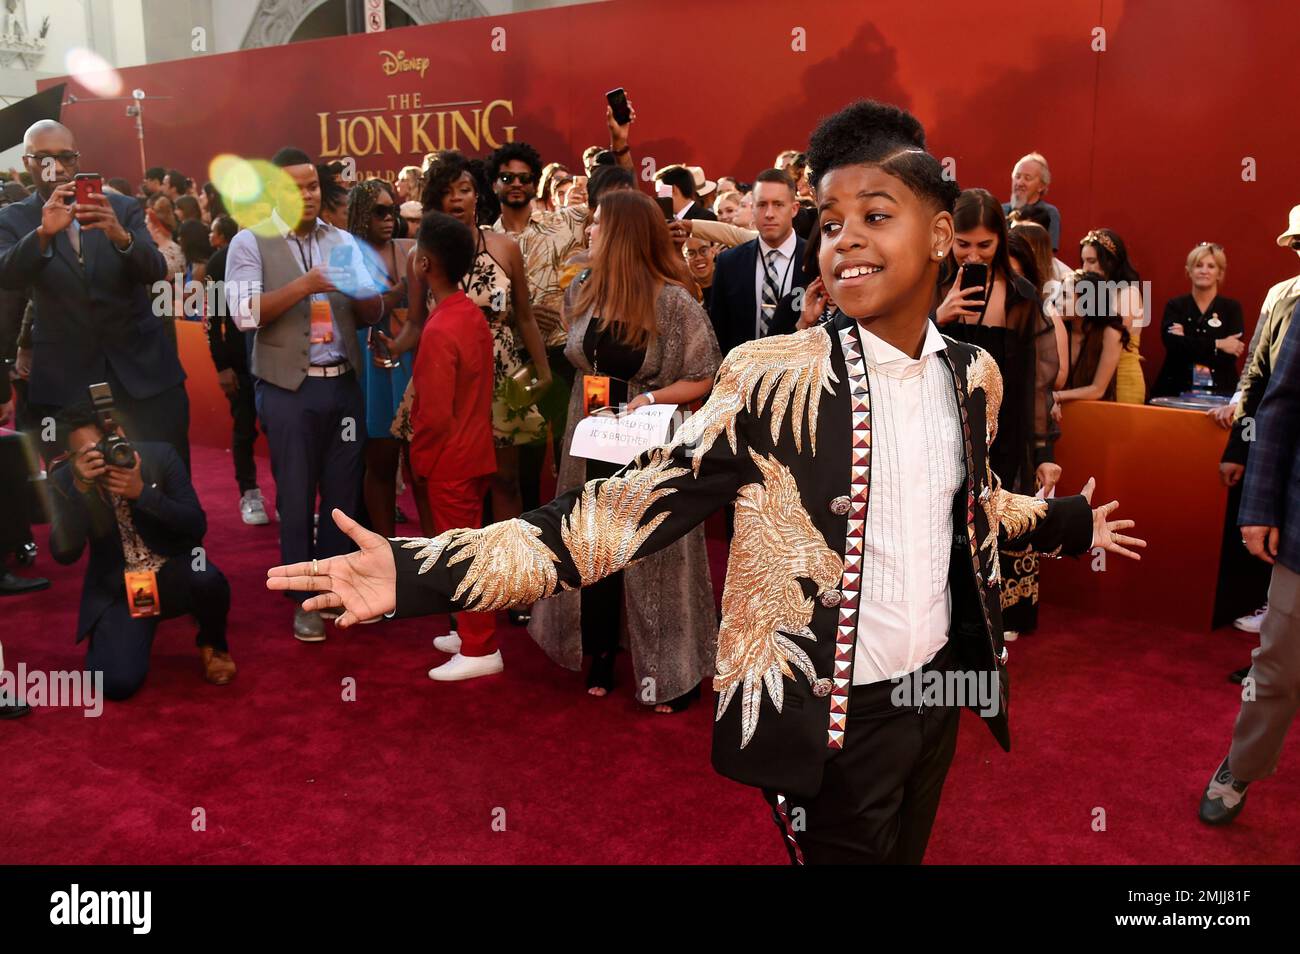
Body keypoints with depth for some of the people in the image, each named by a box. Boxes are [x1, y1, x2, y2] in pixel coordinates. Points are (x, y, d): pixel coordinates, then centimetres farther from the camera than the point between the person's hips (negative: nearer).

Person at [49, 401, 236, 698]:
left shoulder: (160, 455, -10)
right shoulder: (64, 479, -7)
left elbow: (197, 526, -13)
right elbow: (64, 554, -16)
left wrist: (142, 492, -28)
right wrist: (79, 487, -27)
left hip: (173, 575, 0)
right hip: (118, 590, 1)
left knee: (206, 578, -37)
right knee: (117, 683, -20)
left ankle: (213, 644, -2)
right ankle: (136, 632, 17)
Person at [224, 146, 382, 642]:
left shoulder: (342, 241, 10)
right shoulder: (250, 242, -1)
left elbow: (372, 313, 7)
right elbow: (245, 312, -13)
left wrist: (361, 292, -15)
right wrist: (303, 286, -23)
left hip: (344, 384, 4)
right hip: (288, 389, -3)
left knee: (344, 492, 10)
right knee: (296, 496, 6)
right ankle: (305, 598, 19)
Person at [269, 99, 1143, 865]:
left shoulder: (974, 377, 0)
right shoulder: (774, 380, -18)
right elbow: (631, 507, -22)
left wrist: (1071, 524, 35)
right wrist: (417, 572, -32)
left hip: (939, 695, 5)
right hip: (831, 718, -5)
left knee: (905, 854, 24)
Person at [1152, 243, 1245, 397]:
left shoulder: (1232, 308, 6)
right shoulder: (1175, 305, 7)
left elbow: (1231, 355, -8)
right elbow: (1172, 343, -11)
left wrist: (1186, 341, -11)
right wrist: (1217, 344, -13)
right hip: (1176, 389, 0)